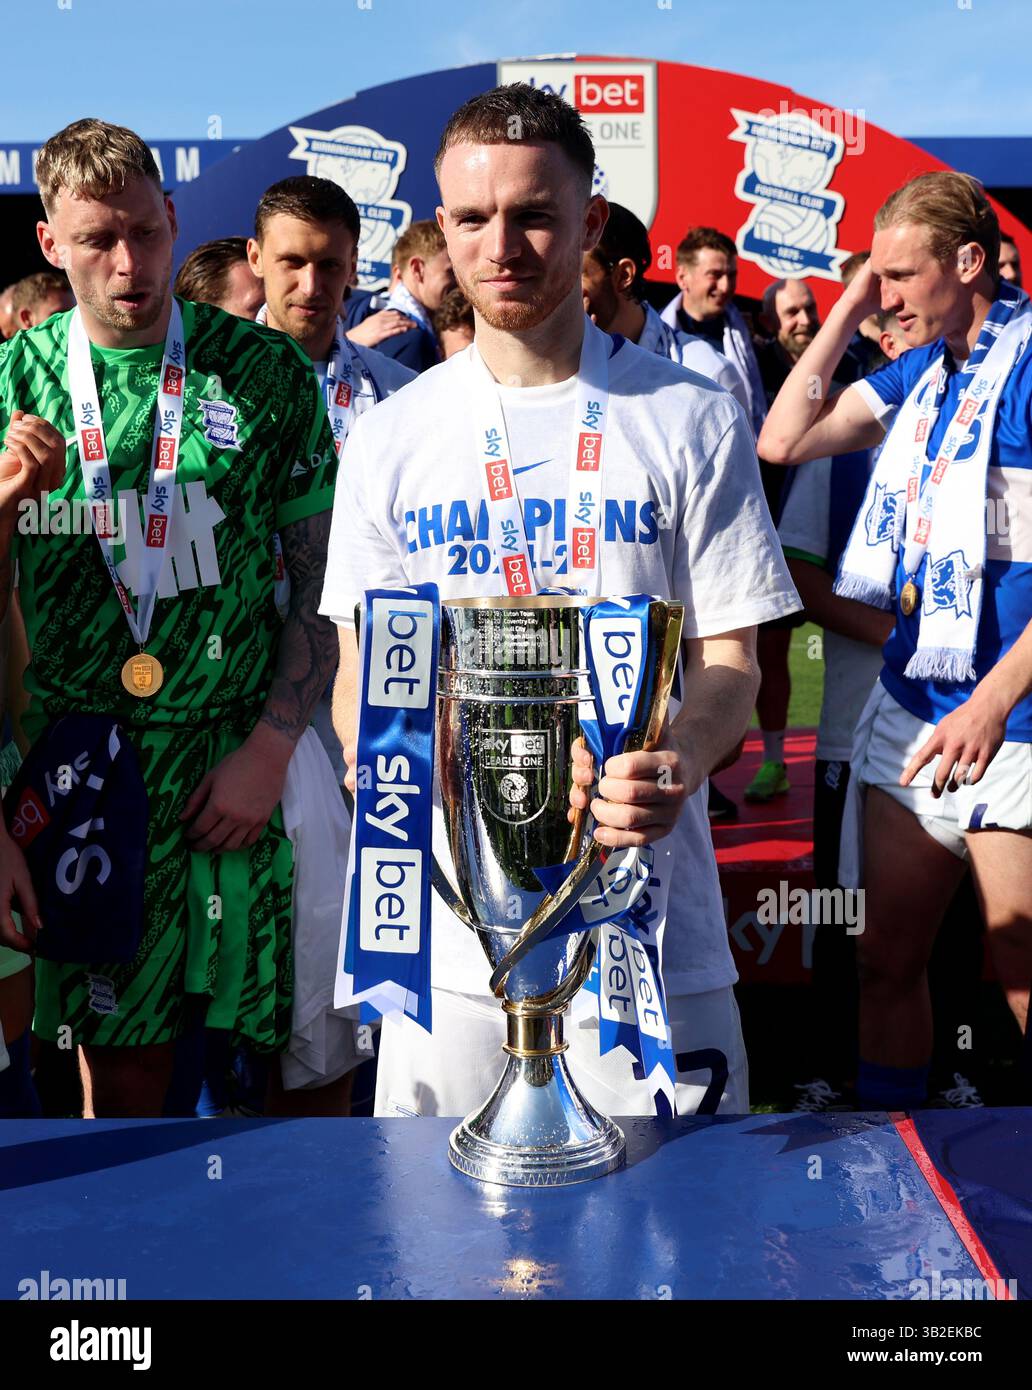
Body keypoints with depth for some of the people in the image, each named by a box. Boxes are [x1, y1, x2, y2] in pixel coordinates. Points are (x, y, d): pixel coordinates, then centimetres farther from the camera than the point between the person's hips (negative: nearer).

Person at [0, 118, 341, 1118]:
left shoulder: (267, 372, 0)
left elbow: (323, 579, 2)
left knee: (252, 1056, 6)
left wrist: (269, 750, -7)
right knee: (122, 1069, 8)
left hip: (243, 765, 0)